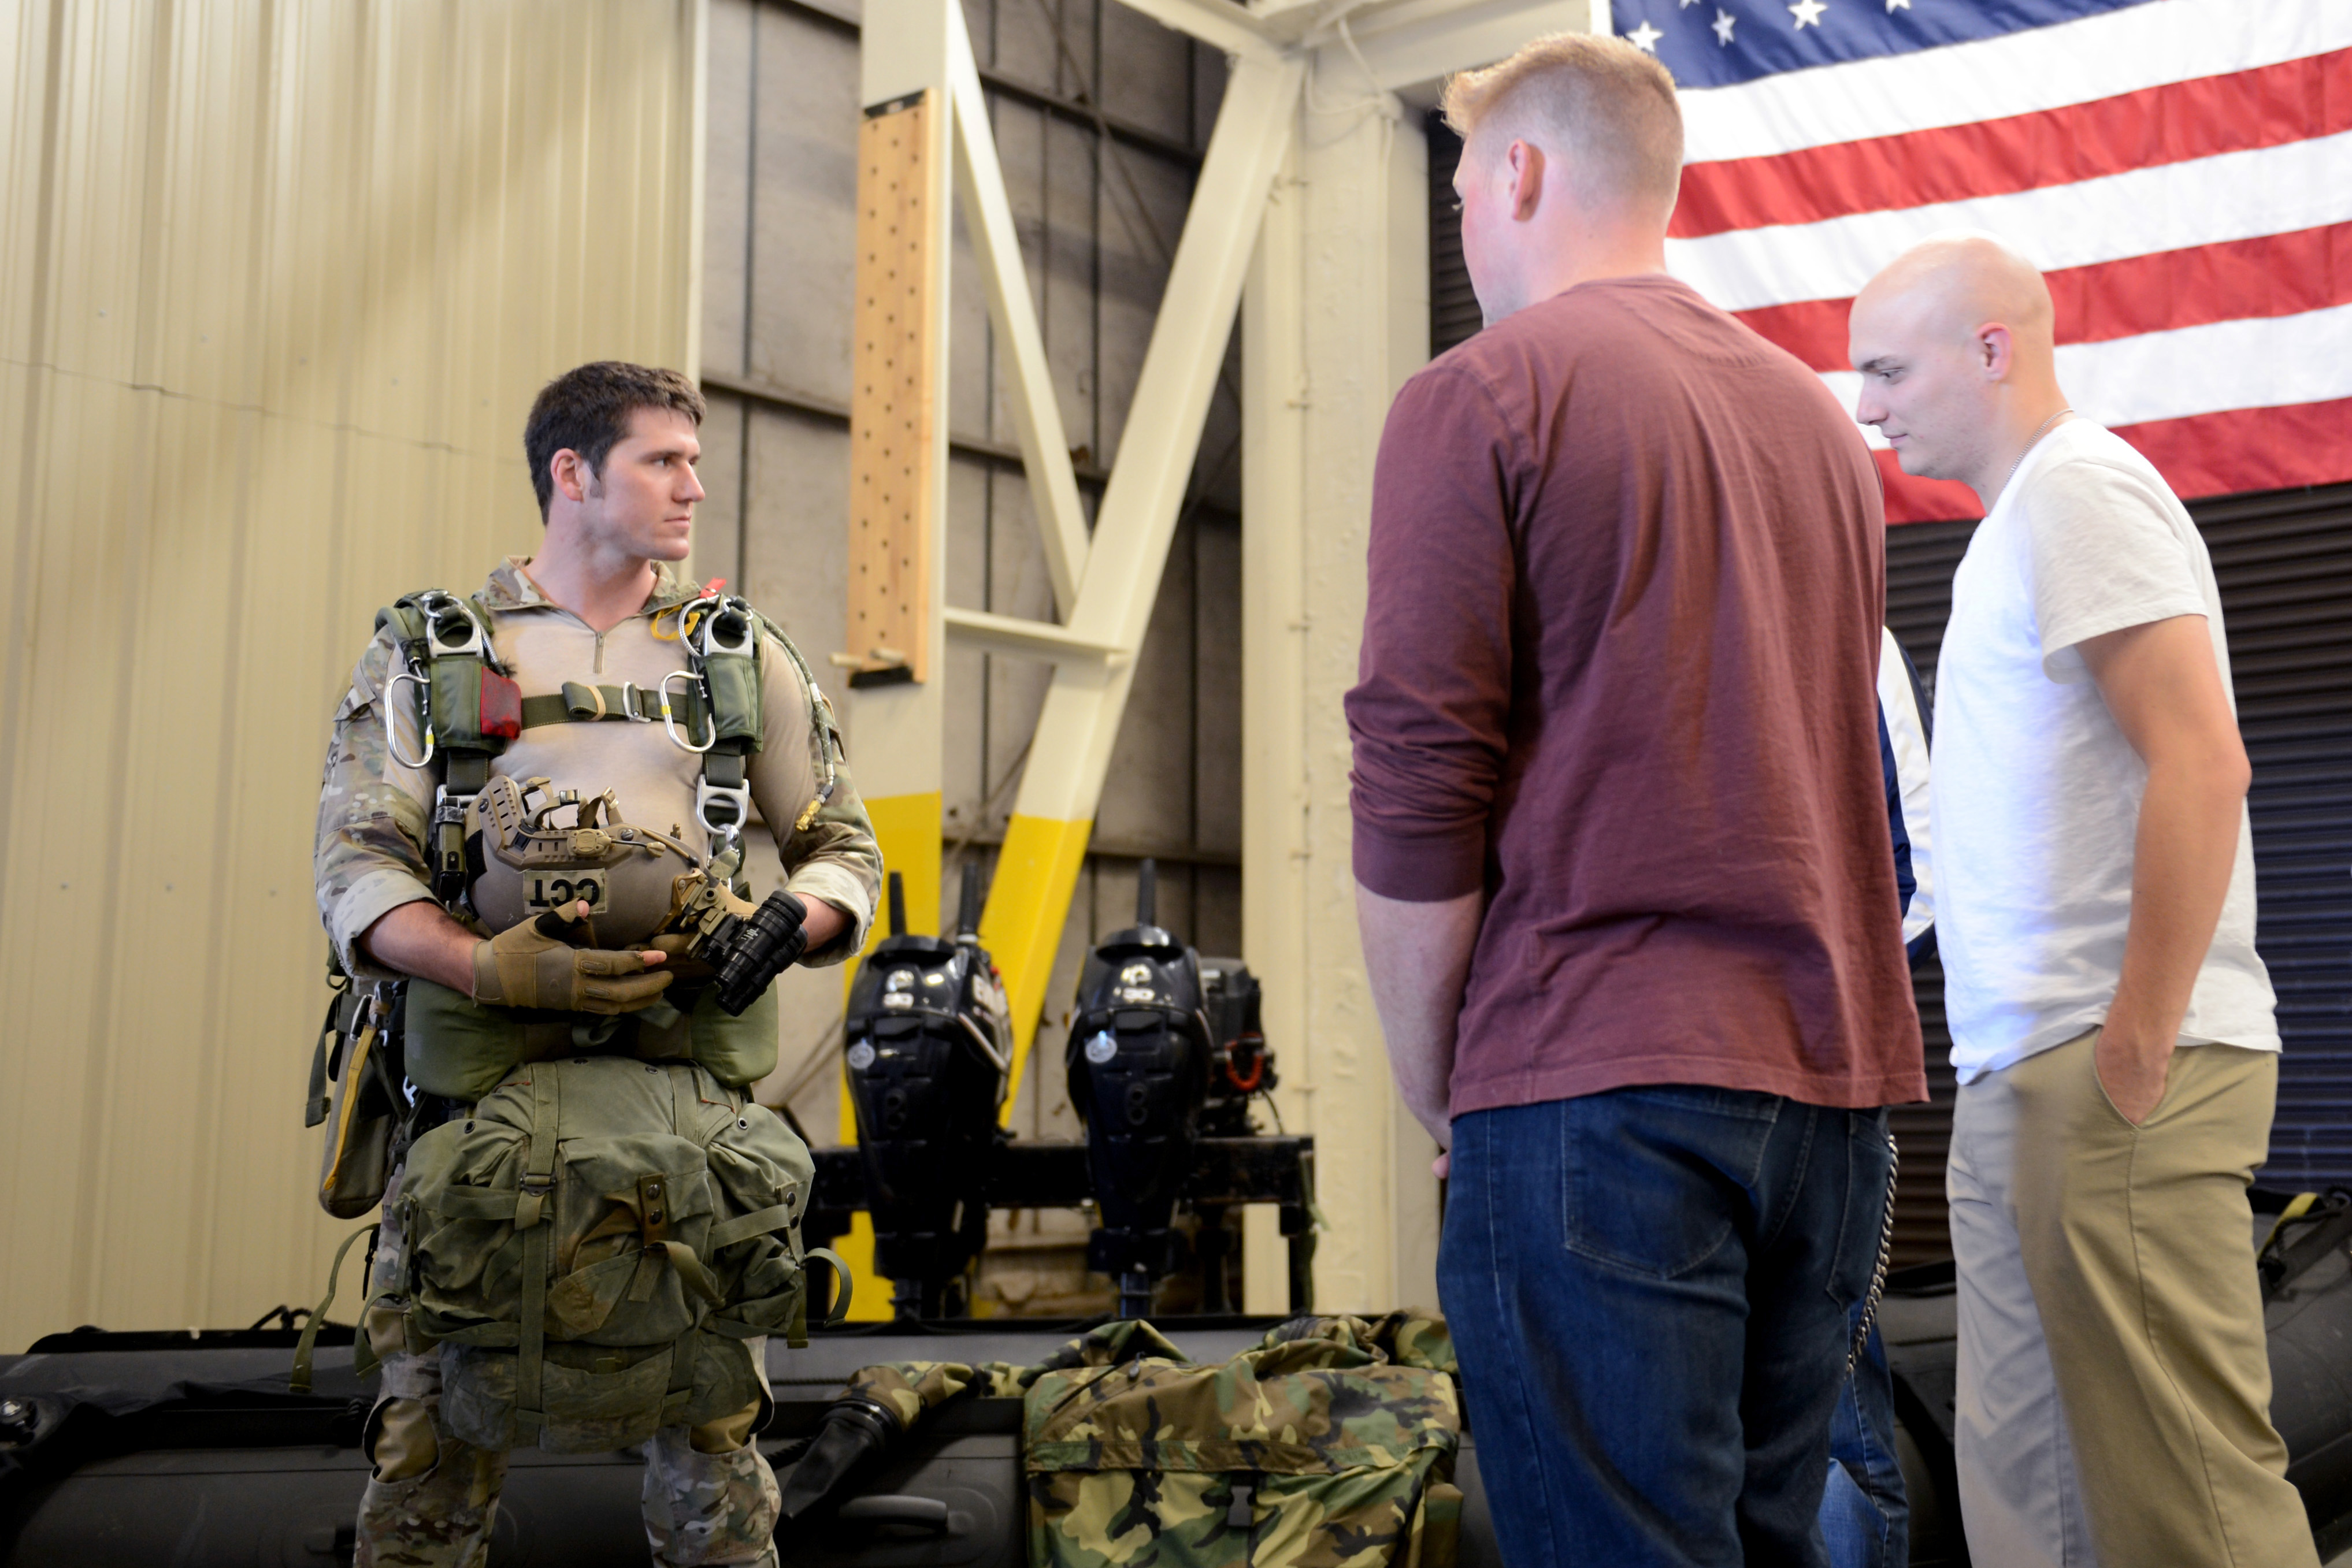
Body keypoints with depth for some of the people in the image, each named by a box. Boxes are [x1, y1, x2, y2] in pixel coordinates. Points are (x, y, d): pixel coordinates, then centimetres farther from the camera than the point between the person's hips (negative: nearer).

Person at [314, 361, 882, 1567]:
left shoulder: (743, 652, 16)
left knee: (711, 1413, -1)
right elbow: (356, 867, 1)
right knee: (434, 1411, -2)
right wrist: (485, 966, -18)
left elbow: (844, 851, 17)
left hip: (687, 1072, 1)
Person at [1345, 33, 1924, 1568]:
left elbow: (1417, 790, -9)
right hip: (1835, 1082, 7)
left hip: (1600, 1084, -7)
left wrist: (1433, 1090, 2)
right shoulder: (1818, 418, 19)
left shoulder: (1478, 397, -3)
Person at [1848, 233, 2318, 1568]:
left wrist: (2134, 1052, -20)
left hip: (2101, 1069, -10)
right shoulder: (2024, 518, 23)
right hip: (2027, 1076, 10)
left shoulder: (2077, 488, -6)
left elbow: (2201, 764, -17)